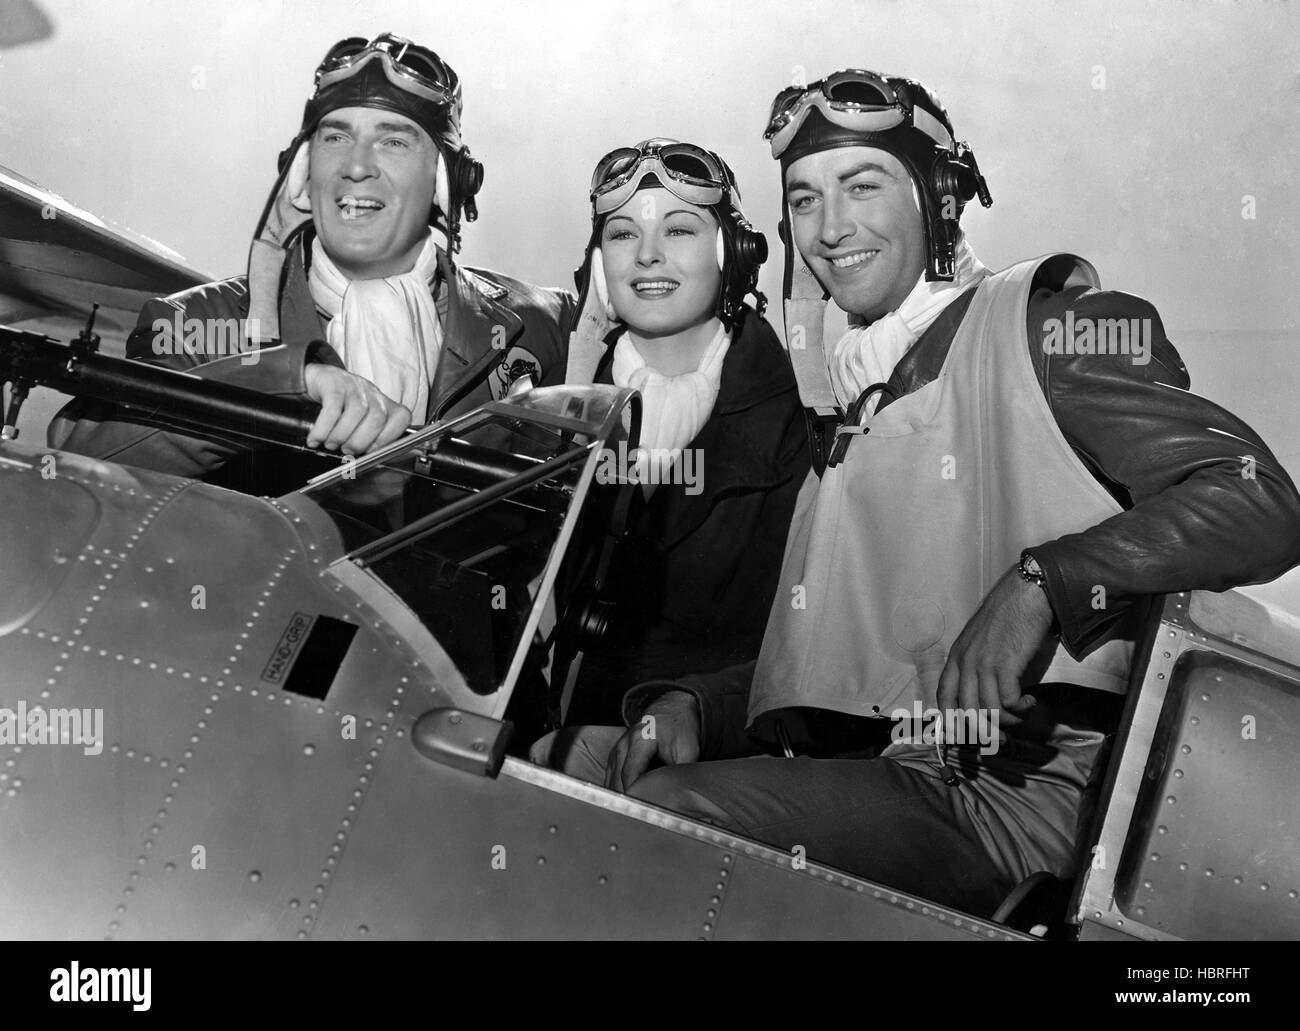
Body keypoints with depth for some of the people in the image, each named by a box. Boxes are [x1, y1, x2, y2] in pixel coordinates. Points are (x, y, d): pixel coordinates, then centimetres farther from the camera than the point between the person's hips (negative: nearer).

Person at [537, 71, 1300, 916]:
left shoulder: (1041, 323, 2)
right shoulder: (842, 400, 22)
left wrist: (1043, 582, -22)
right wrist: (692, 704, 1)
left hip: (1005, 791, -6)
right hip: (851, 774, 7)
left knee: (662, 815, -26)